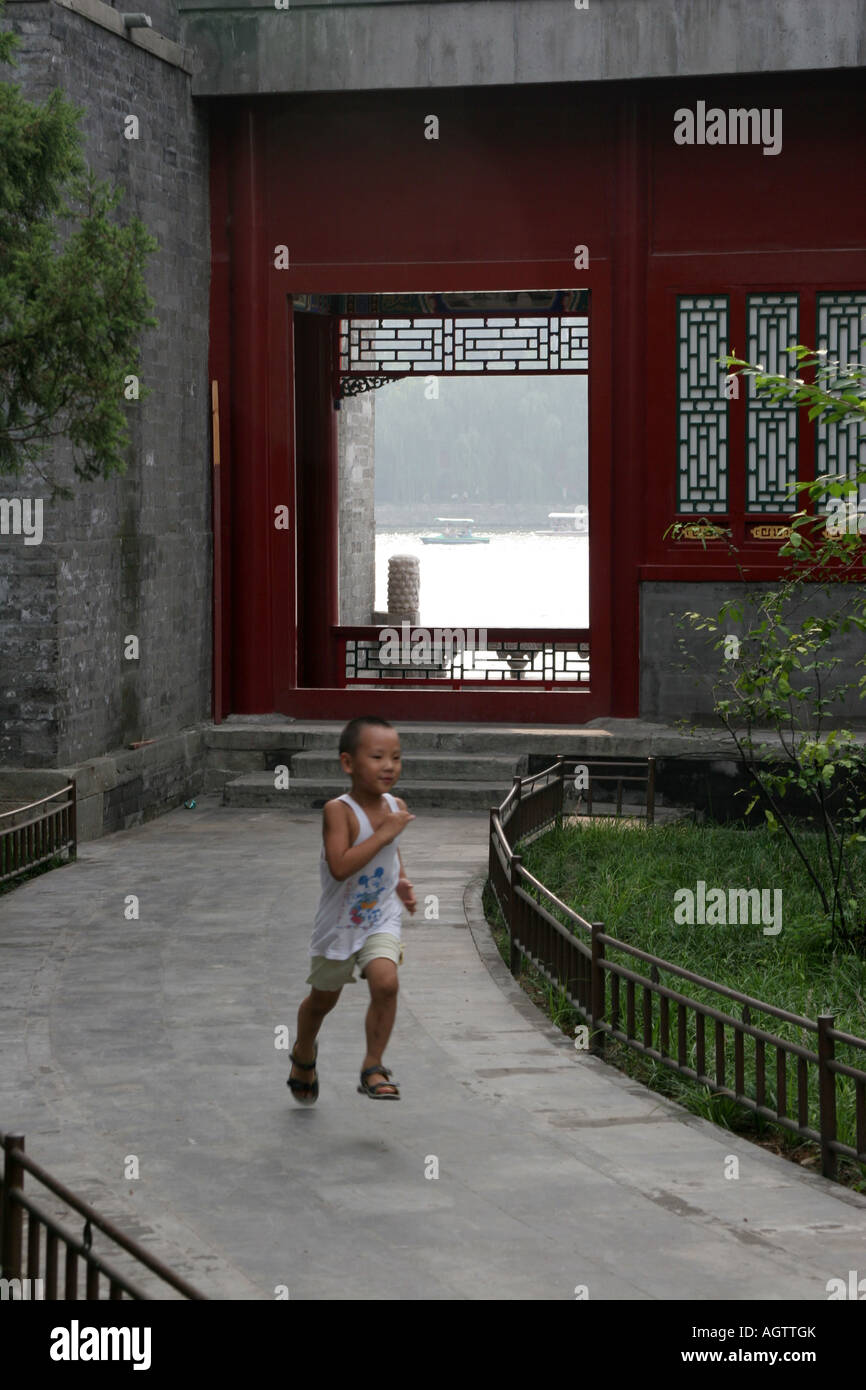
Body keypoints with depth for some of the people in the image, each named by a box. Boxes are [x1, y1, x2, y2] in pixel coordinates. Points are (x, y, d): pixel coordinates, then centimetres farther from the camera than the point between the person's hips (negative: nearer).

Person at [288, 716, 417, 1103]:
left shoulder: (396, 807, -4)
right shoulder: (339, 810, -23)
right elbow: (340, 866, -35)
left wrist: (402, 882, 5)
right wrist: (383, 834, -34)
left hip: (381, 918, 3)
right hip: (340, 922, -3)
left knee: (385, 981, -23)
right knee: (323, 997, 17)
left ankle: (373, 1068, -8)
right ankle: (304, 1053, 48)